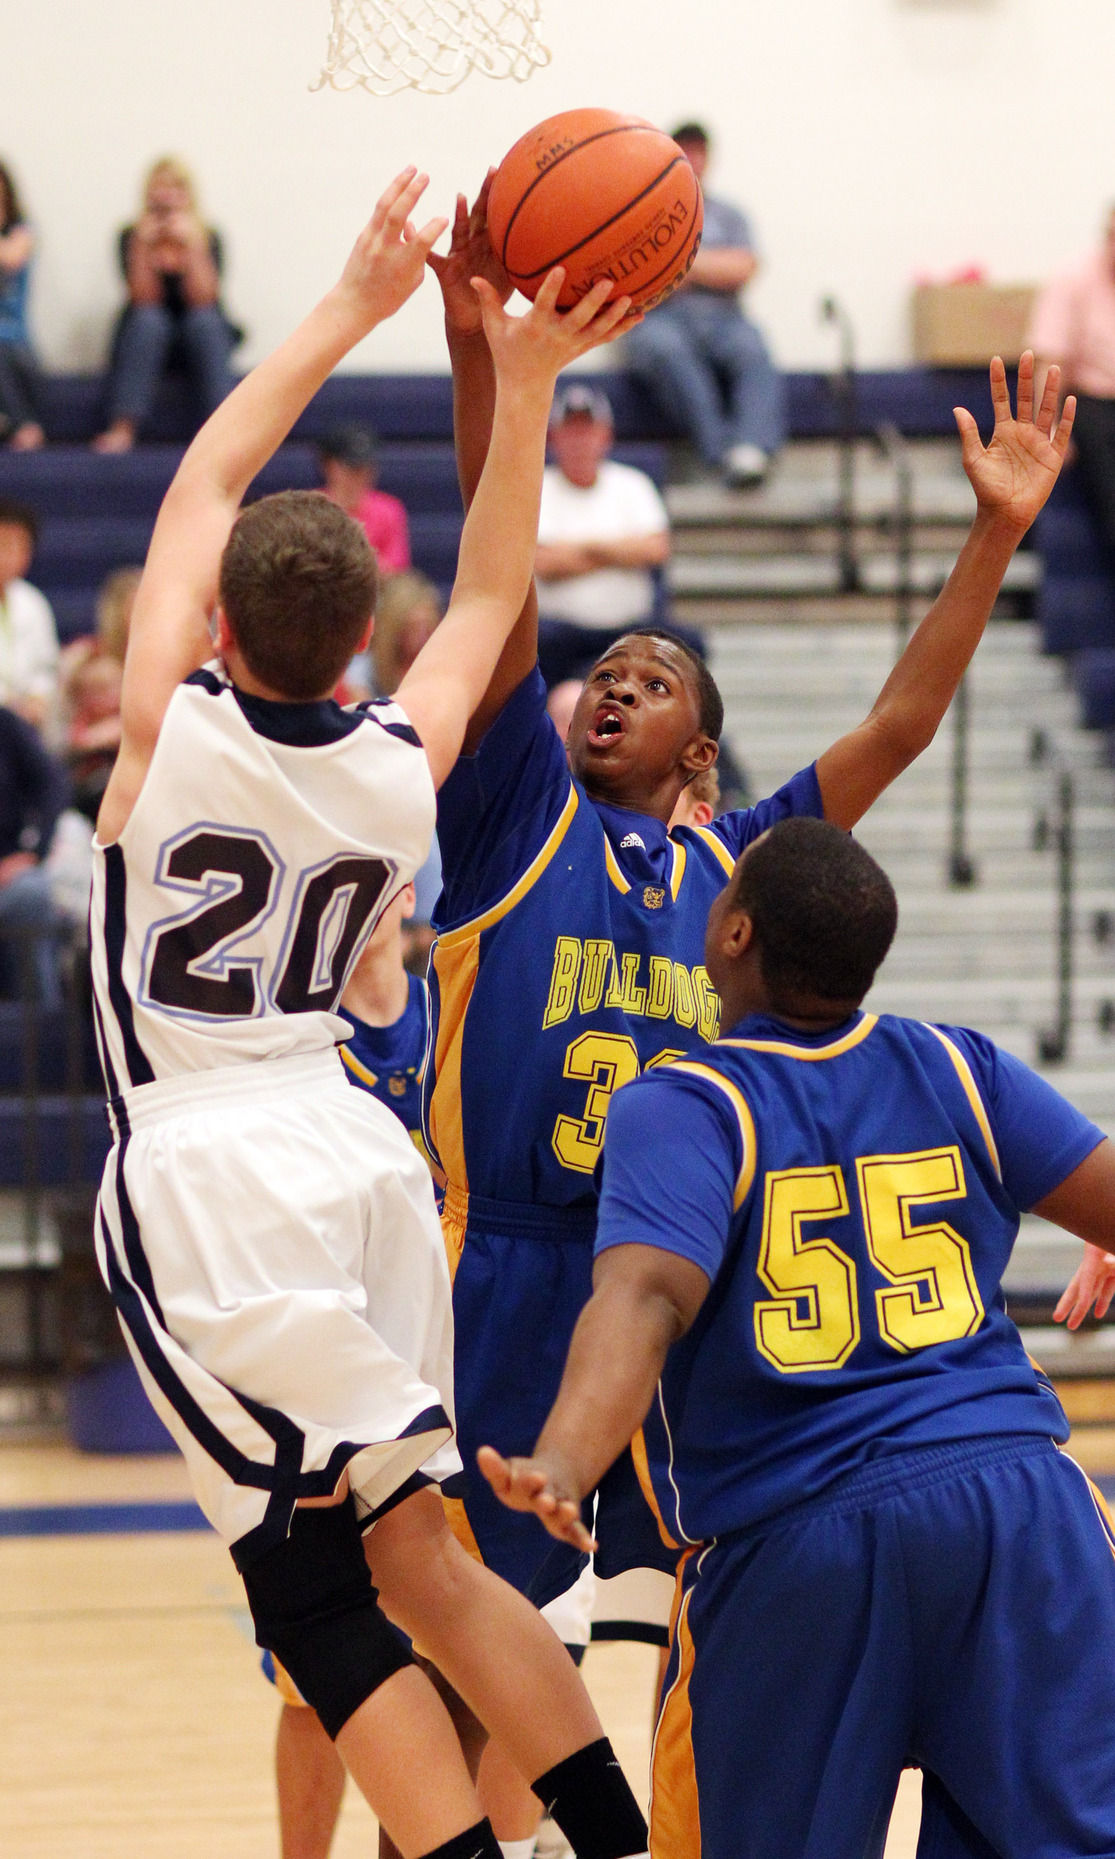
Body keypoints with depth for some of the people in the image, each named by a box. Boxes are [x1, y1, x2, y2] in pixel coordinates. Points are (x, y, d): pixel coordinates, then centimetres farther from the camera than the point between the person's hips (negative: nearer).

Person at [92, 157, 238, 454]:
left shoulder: (208, 237, -4)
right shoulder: (132, 236, -4)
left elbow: (202, 299, -17)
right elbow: (143, 299, -14)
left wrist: (192, 246, -26)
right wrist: (143, 246, -23)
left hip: (200, 339, 0)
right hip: (147, 339, 0)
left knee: (204, 321, -31)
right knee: (147, 320, -32)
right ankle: (122, 429, -43)